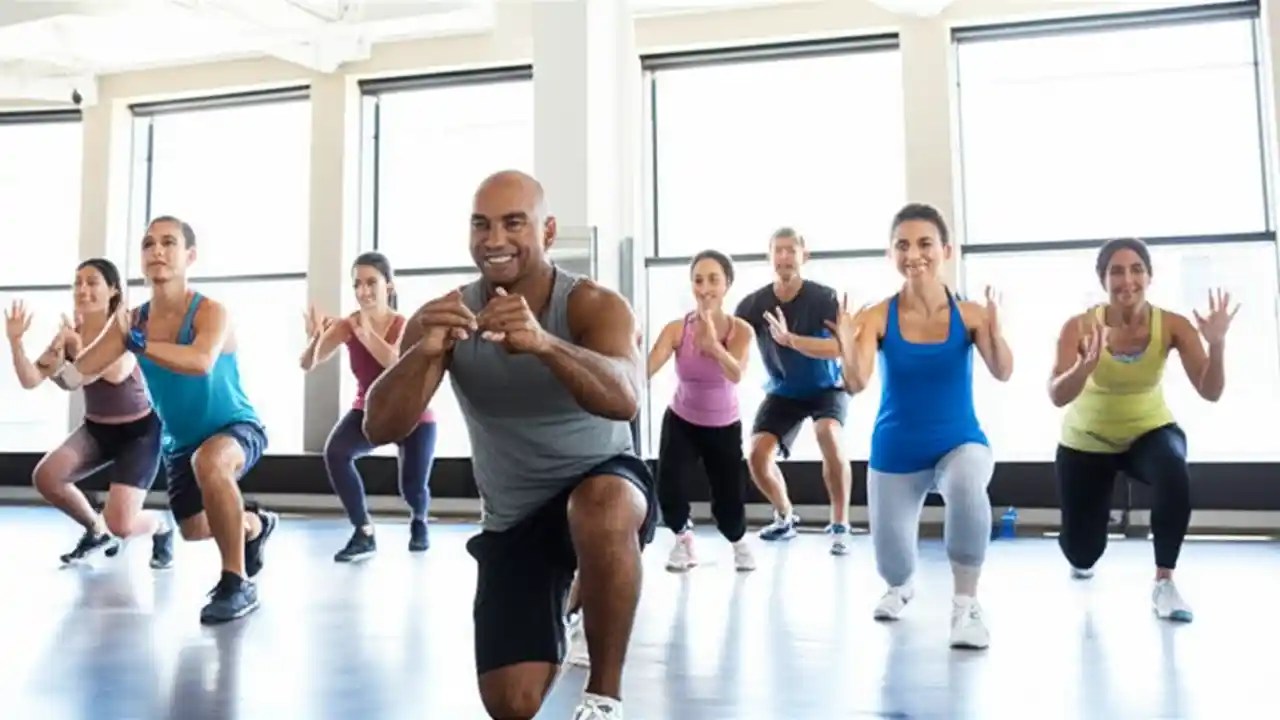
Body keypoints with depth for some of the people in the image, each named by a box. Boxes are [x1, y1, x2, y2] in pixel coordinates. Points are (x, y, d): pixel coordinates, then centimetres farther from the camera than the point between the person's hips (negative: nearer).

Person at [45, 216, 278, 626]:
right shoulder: (131, 320, -6)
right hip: (180, 441, 7)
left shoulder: (210, 311, -22)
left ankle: (237, 582, -26)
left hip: (237, 427, -7)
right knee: (192, 530, 18)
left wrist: (138, 343, -44)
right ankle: (254, 524, 54)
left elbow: (201, 361, -44)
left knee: (209, 462, -41)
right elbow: (76, 374, -10)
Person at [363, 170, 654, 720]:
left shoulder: (594, 305, -17)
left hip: (602, 482, -3)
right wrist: (425, 351, -36)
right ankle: (568, 608, 33)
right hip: (514, 519, 3)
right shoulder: (443, 316, -9)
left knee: (602, 507, -40)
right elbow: (379, 429, -17)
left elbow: (624, 400, -37)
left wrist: (542, 343, -54)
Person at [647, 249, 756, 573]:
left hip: (725, 427, 0)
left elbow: (736, 374, -40)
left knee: (729, 503, 0)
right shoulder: (677, 329, -20)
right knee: (668, 488, -19)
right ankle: (683, 537, 16)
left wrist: (713, 343, -58)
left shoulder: (740, 330, -21)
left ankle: (738, 541, 39)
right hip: (681, 422, 0)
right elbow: (645, 370, -31)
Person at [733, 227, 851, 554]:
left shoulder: (823, 297, -22)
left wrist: (790, 339, -46)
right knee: (758, 455, -13)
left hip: (826, 387, -3)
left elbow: (841, 347, -33)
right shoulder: (753, 303, -15)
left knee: (828, 436, -33)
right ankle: (785, 517, 17)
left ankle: (840, 525, -16)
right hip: (783, 391, 3)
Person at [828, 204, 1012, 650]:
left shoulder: (969, 313, -11)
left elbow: (1002, 373, -21)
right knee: (892, 563, 10)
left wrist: (994, 330, -41)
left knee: (966, 487, -38)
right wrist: (846, 343, -40)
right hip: (896, 452, 1)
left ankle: (966, 605, -16)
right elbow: (857, 383, -21)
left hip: (961, 442, -1)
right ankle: (900, 588, 52)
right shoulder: (877, 317, -12)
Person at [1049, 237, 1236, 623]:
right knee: (1081, 554, 5)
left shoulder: (1172, 325, -18)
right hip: (1086, 442, 0)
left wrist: (1217, 344, -38)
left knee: (1174, 472, -38)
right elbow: (1056, 397, -33)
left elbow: (1210, 392, -22)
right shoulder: (1079, 326, -23)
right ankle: (1084, 560, 48)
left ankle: (1164, 582, -19)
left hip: (1149, 431, 1)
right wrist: (1086, 365, -51)